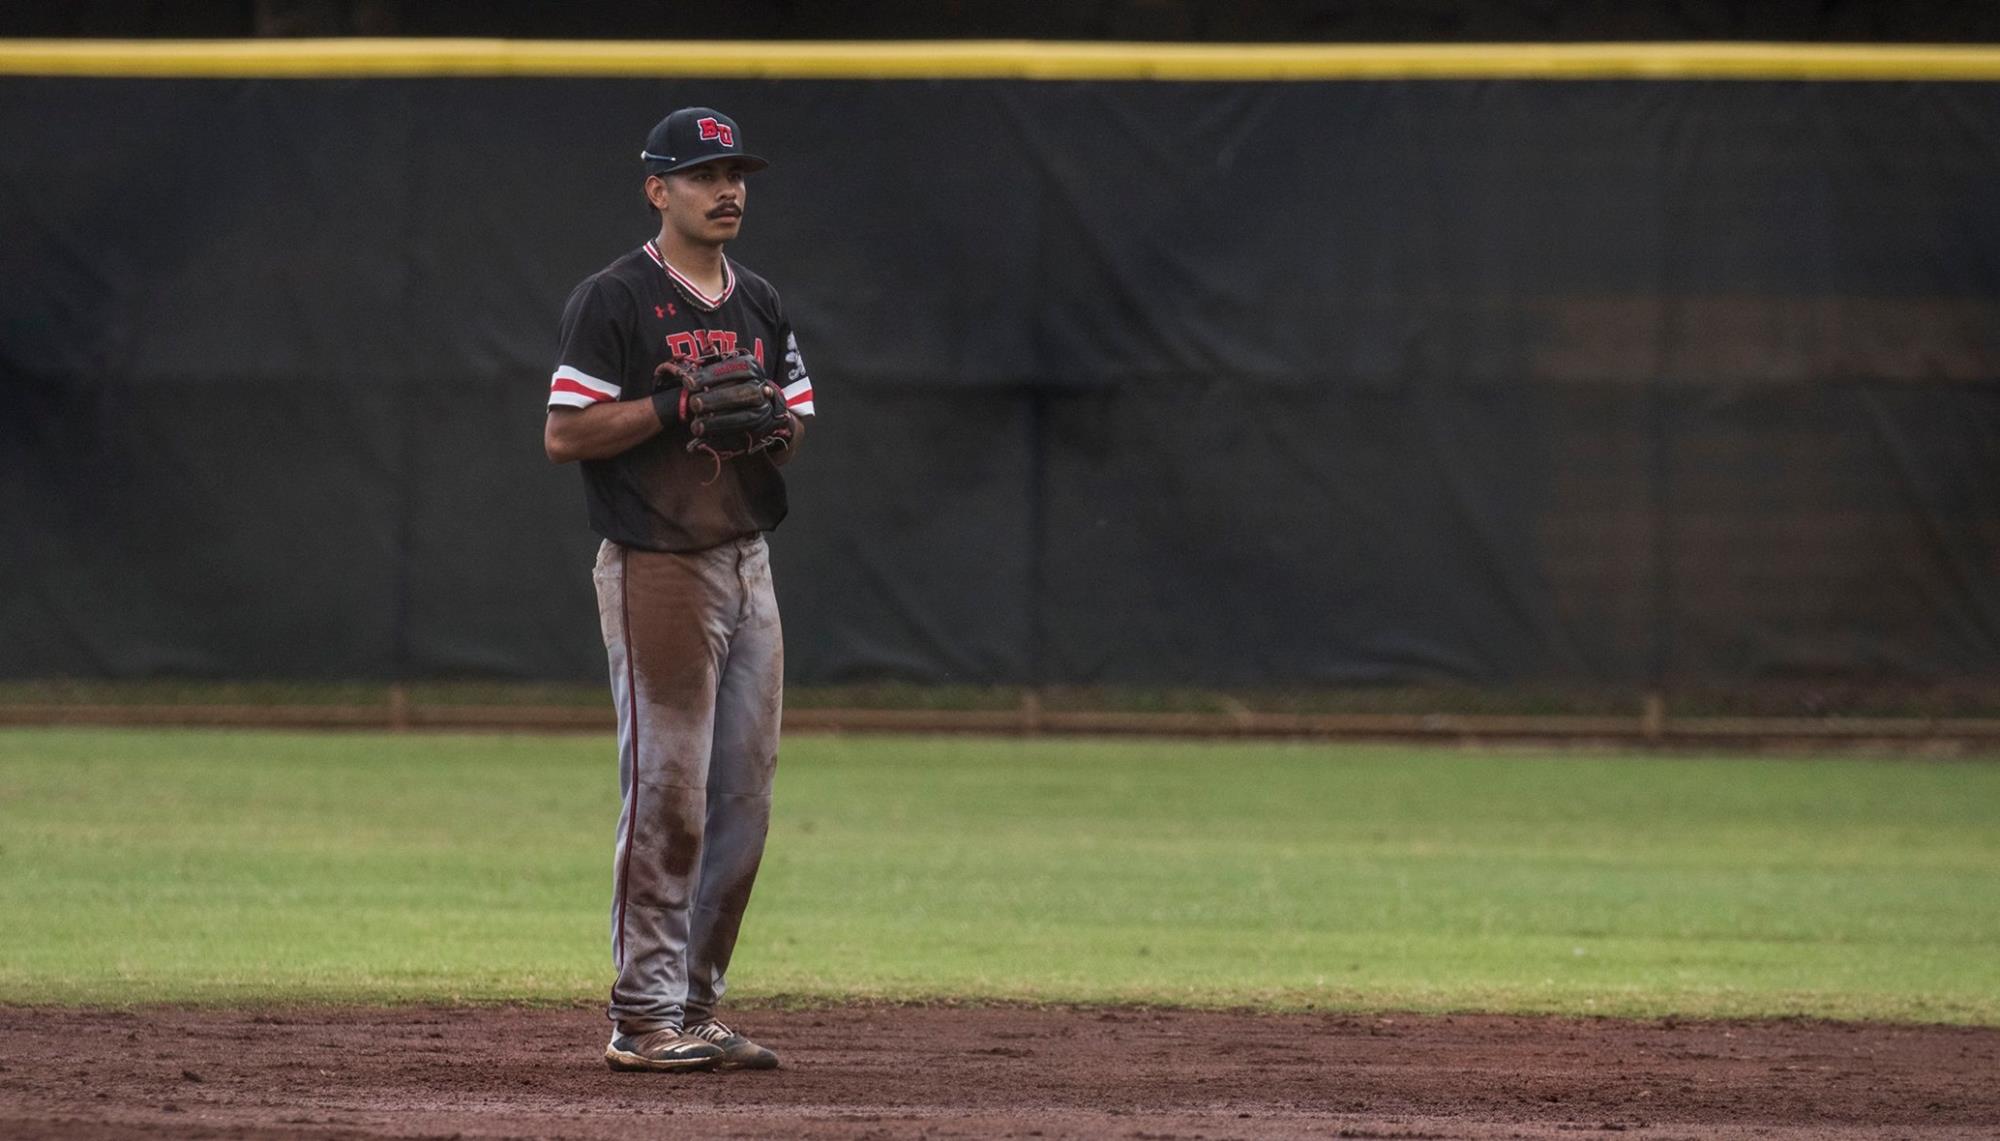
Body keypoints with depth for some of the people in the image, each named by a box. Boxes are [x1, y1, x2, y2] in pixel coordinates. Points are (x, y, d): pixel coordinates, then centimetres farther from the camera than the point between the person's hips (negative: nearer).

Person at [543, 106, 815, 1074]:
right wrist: (676, 407, -18)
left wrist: (773, 420, -3)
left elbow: (793, 432, 20)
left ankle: (695, 1008, 13)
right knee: (666, 794, -9)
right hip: (656, 568, -7)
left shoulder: (758, 304, 15)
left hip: (746, 561, 7)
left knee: (743, 797, 6)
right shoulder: (614, 300, -6)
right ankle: (644, 1018, -5)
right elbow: (565, 433, -11)